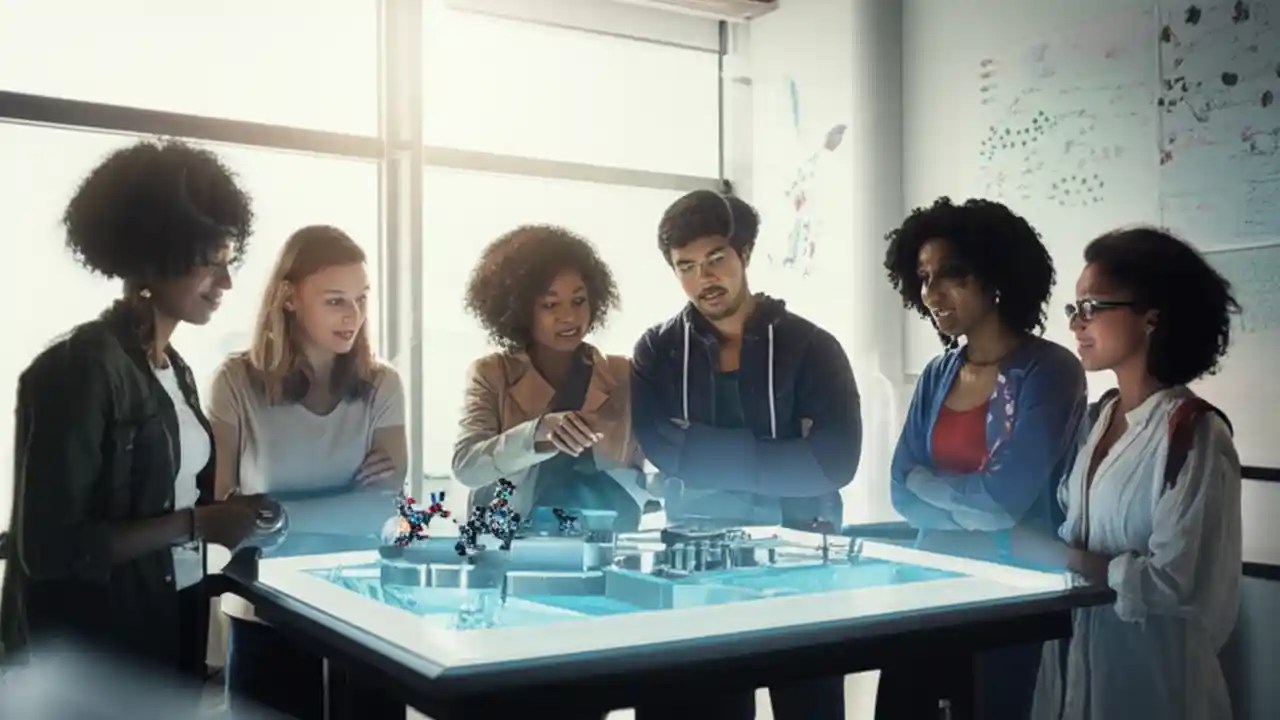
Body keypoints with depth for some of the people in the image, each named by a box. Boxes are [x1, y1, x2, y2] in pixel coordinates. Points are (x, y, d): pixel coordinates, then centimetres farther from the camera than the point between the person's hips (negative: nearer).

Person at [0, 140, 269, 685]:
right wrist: (198, 523, -23)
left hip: (175, 624, 8)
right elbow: (49, 547, -22)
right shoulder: (81, 368, -18)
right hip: (97, 650, -8)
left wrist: (225, 515, -4)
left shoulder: (174, 368, 7)